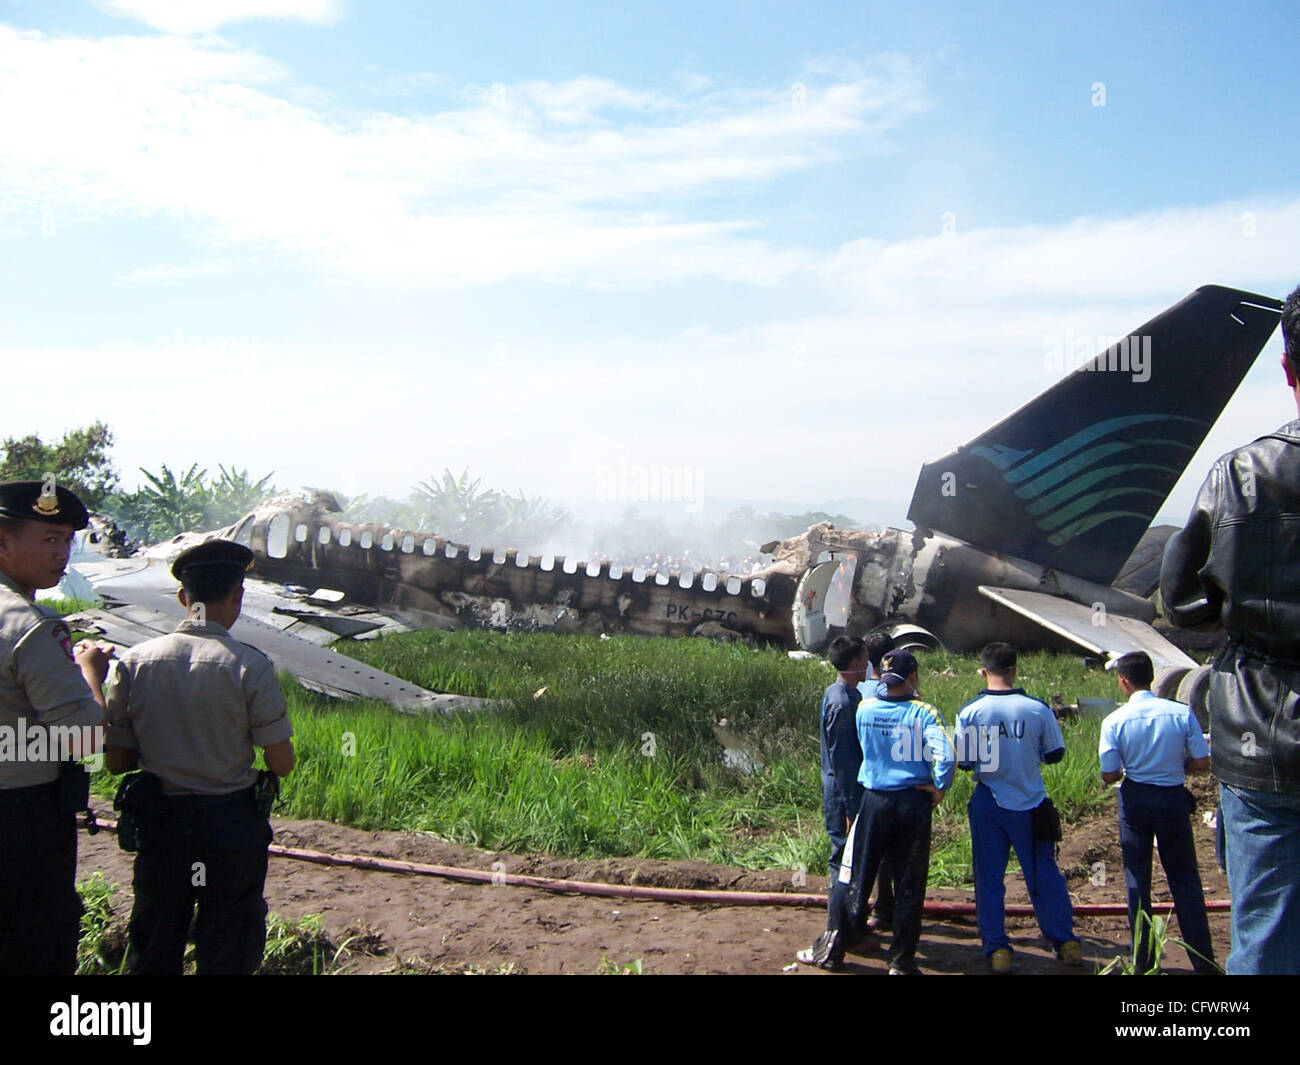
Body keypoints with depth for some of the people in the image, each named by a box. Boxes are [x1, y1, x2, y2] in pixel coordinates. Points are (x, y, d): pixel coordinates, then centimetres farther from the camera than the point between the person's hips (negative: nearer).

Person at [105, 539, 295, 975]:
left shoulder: (134, 661, -6)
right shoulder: (250, 666, -16)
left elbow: (117, 761, 1)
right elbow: (282, 763, -11)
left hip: (159, 821, 3)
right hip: (230, 821, -3)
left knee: (153, 951, 20)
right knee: (227, 952, 13)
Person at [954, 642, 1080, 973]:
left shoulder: (970, 713, -11)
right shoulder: (1037, 709, -11)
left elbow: (963, 762, -7)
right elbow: (1055, 754, -1)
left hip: (988, 804, 0)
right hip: (1030, 804, 1)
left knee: (989, 878, 9)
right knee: (1044, 875, 14)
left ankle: (997, 949, 12)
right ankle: (1066, 943, 23)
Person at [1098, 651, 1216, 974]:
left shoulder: (1114, 721, -12)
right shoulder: (1181, 712, -10)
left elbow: (1110, 775, -10)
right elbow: (1203, 763, -7)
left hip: (1136, 801, -1)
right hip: (1173, 800, 1)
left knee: (1137, 878, 12)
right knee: (1185, 879, 13)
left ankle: (1144, 959, 17)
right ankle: (1204, 961, 14)